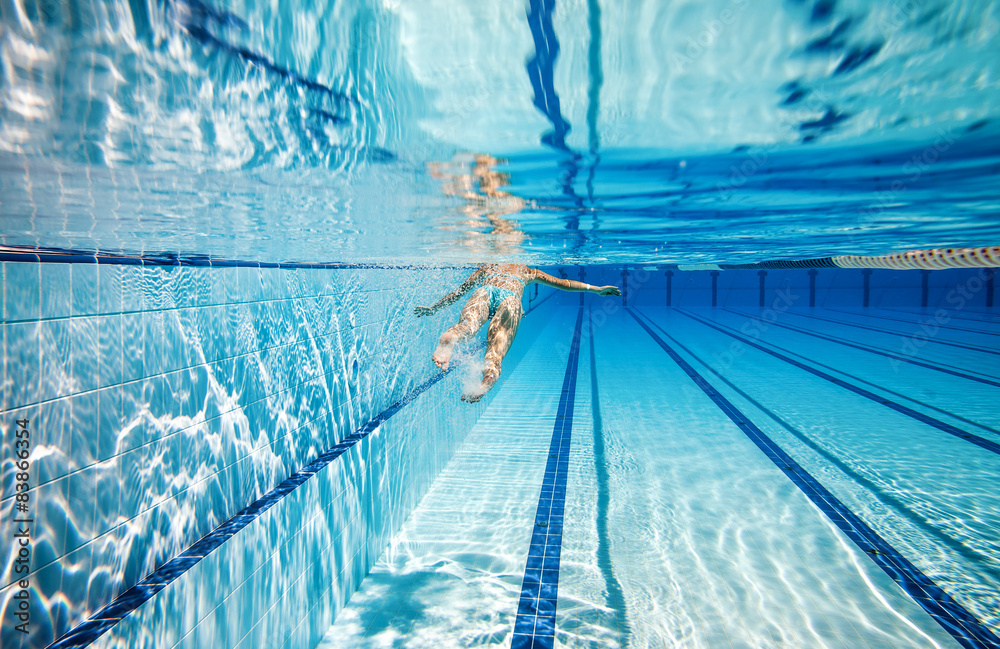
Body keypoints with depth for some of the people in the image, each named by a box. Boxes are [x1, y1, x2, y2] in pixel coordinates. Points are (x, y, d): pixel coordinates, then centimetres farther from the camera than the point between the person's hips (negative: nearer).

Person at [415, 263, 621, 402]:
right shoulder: (526, 271, 42)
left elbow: (458, 291, 43)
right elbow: (563, 283, 45)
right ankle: (488, 377, -58)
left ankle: (447, 341, -65)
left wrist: (434, 308, 54)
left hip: (484, 291, 1)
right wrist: (594, 288, 54)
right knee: (496, 350, -25)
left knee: (467, 324, -29)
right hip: (510, 297, -1)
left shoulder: (486, 268, 42)